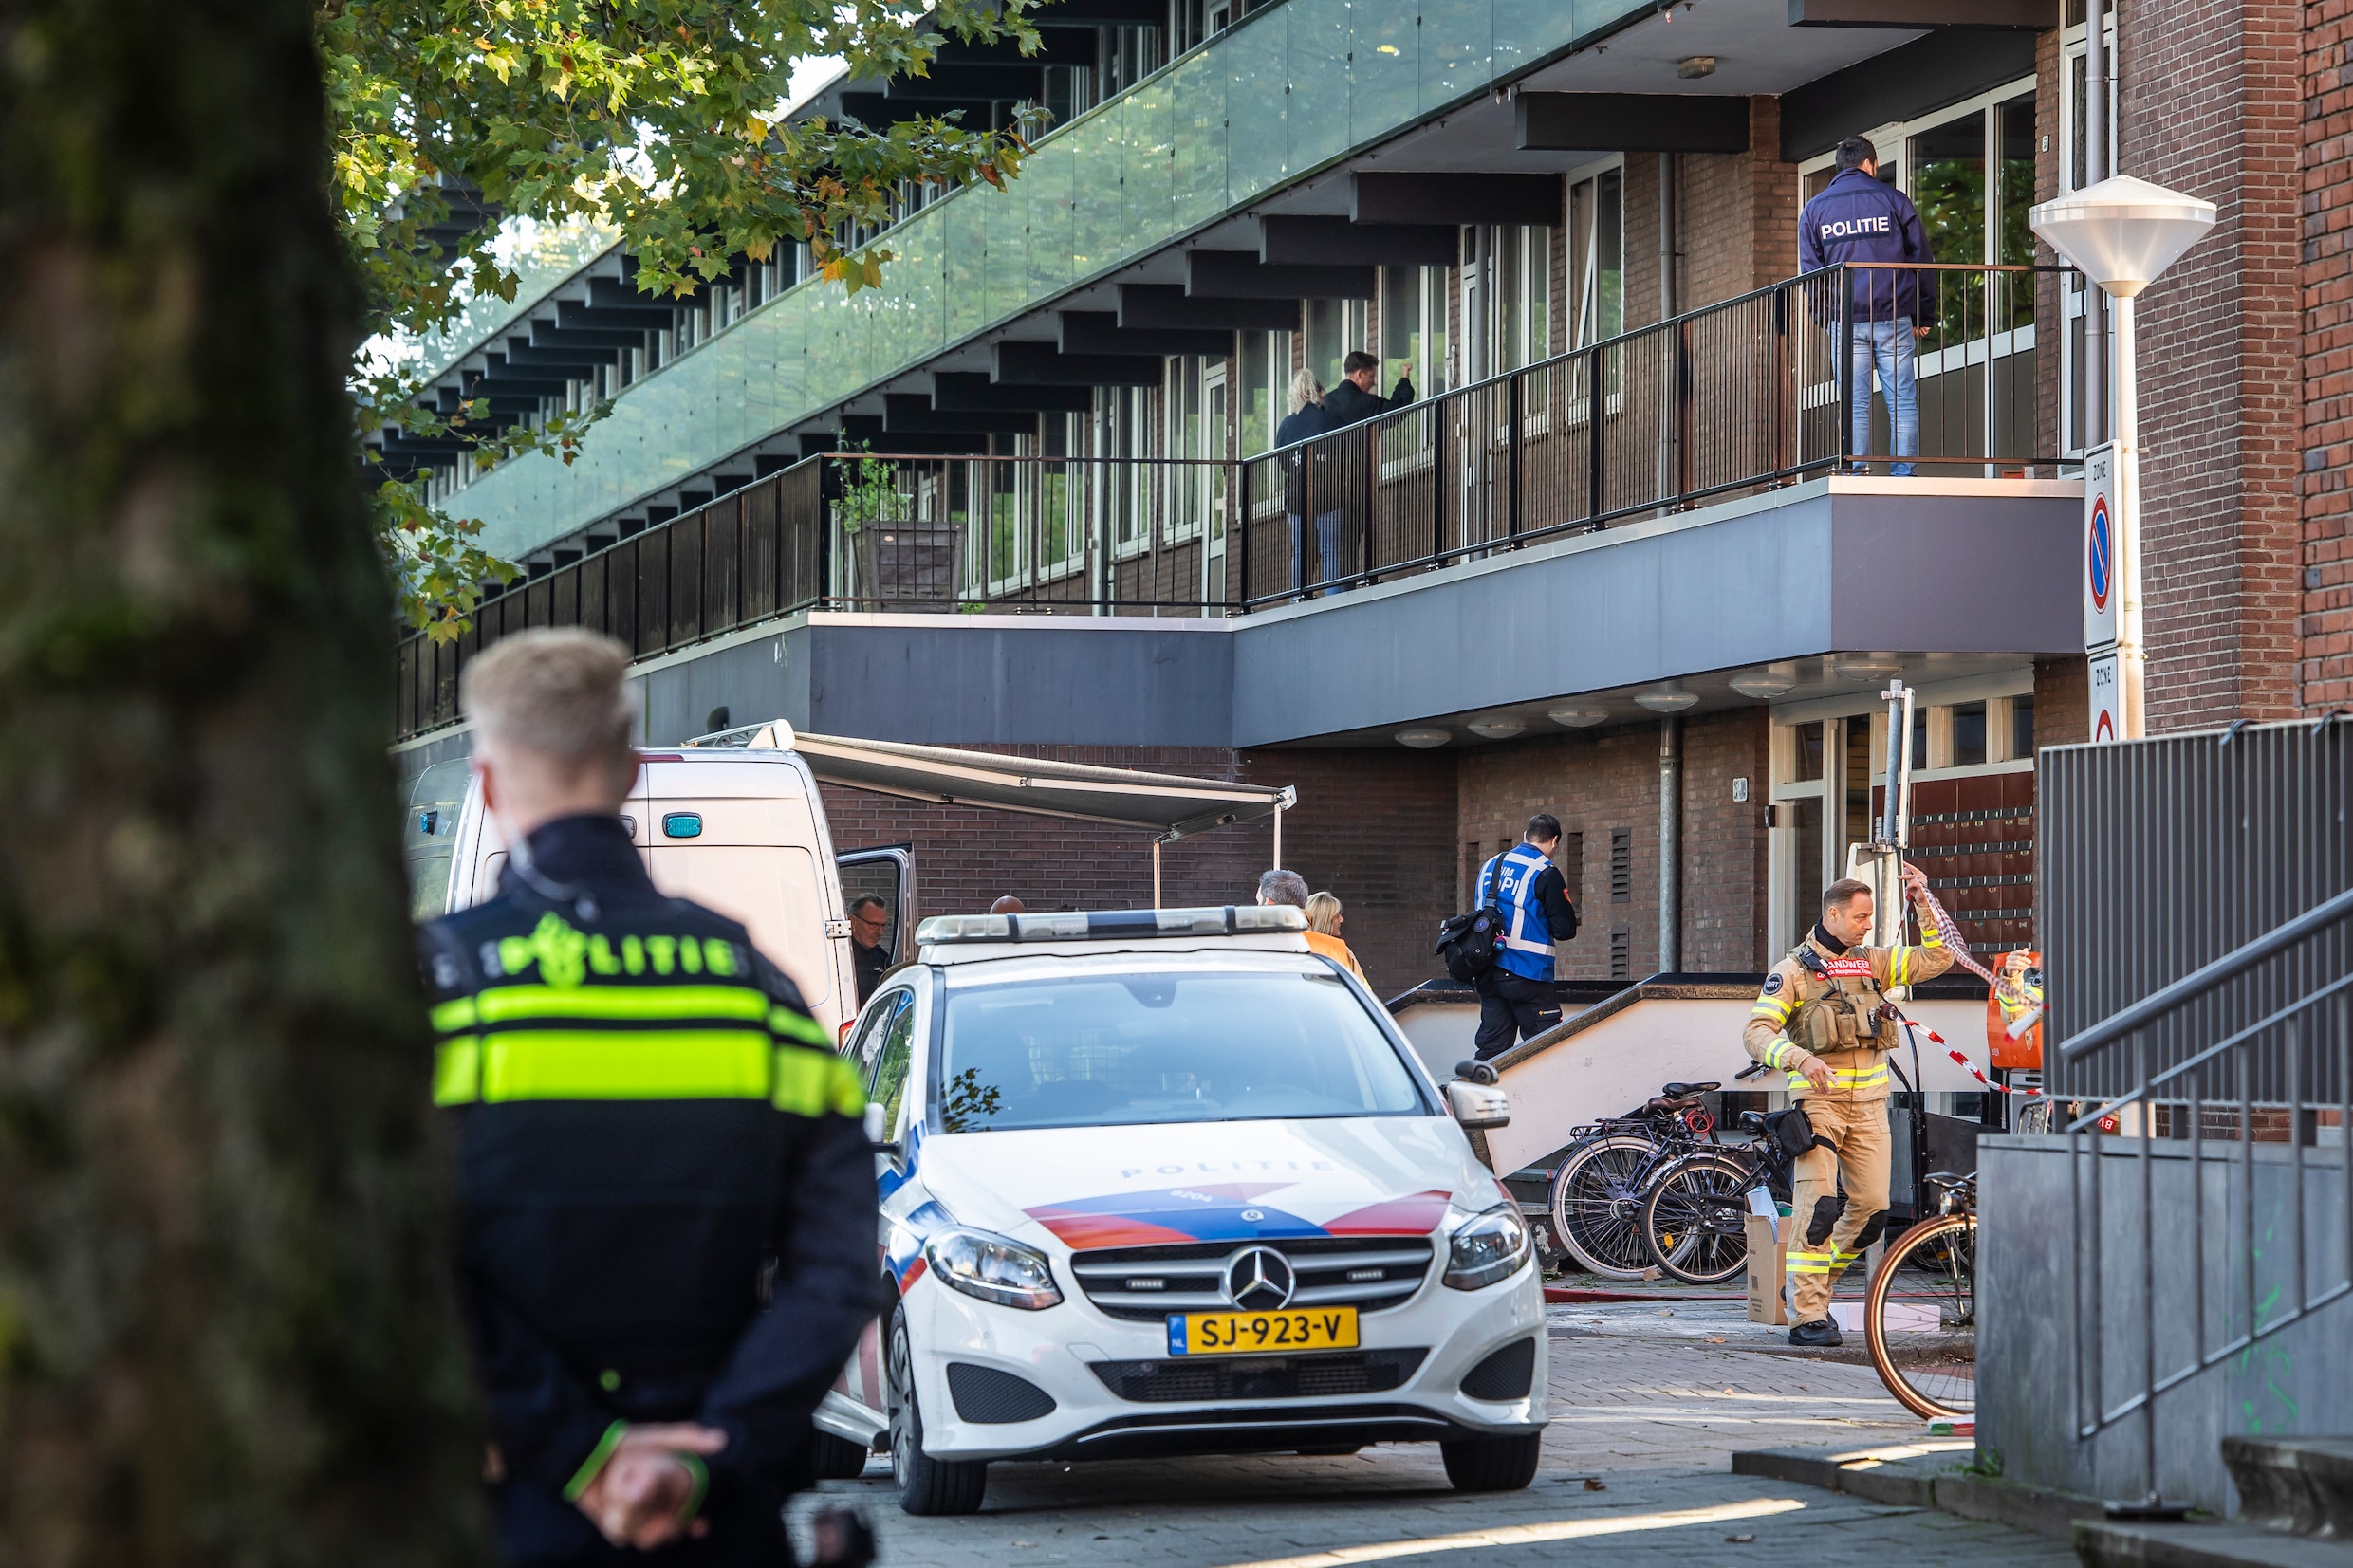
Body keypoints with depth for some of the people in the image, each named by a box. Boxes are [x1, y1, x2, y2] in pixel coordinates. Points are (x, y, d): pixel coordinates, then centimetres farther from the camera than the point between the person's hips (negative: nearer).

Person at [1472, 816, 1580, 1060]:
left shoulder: (1489, 867, 12)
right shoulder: (1545, 873, -9)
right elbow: (1564, 930, -10)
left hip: (1488, 973, 6)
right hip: (1526, 973, -6)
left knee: (1491, 1044, 9)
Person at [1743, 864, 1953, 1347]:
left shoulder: (1874, 962, 13)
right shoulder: (1793, 971, -1)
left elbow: (1937, 959, 12)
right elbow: (1757, 1031, -8)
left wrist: (1924, 902, 2)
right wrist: (1800, 1058, -25)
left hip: (1869, 1103, 5)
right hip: (1818, 1099, -5)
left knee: (1871, 1210, 1)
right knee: (1818, 1208, -16)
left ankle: (1812, 1285, 22)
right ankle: (1807, 1316, -13)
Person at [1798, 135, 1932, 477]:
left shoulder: (1814, 209, 9)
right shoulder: (1893, 199, 5)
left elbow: (1809, 269, 8)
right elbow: (1920, 257, 6)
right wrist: (1923, 316, 11)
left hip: (1845, 321, 1)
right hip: (1894, 319, -1)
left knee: (1854, 407, 1)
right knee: (1902, 403, 1)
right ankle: (1903, 477, -6)